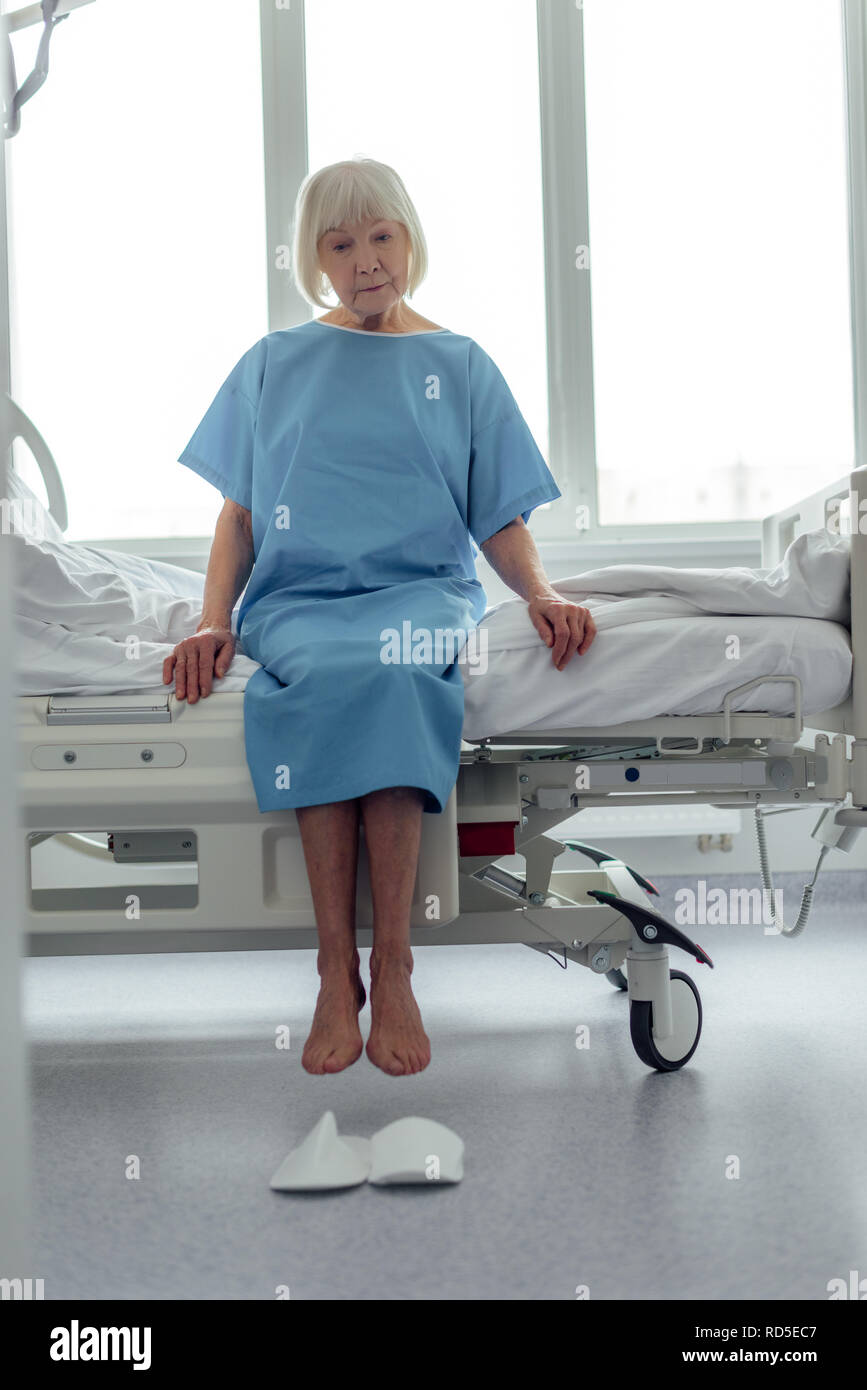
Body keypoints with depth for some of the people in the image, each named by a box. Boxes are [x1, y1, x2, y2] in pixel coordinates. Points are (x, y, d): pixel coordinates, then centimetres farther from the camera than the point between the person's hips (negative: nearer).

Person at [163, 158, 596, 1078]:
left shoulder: (461, 366, 17)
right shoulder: (273, 363, 19)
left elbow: (501, 520, 14)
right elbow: (239, 513, 16)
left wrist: (541, 594, -7)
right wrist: (212, 620, -1)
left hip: (423, 589, 0)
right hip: (297, 597, 1)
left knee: (387, 667, -37)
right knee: (334, 671, -36)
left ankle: (389, 968, -34)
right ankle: (338, 968, -32)